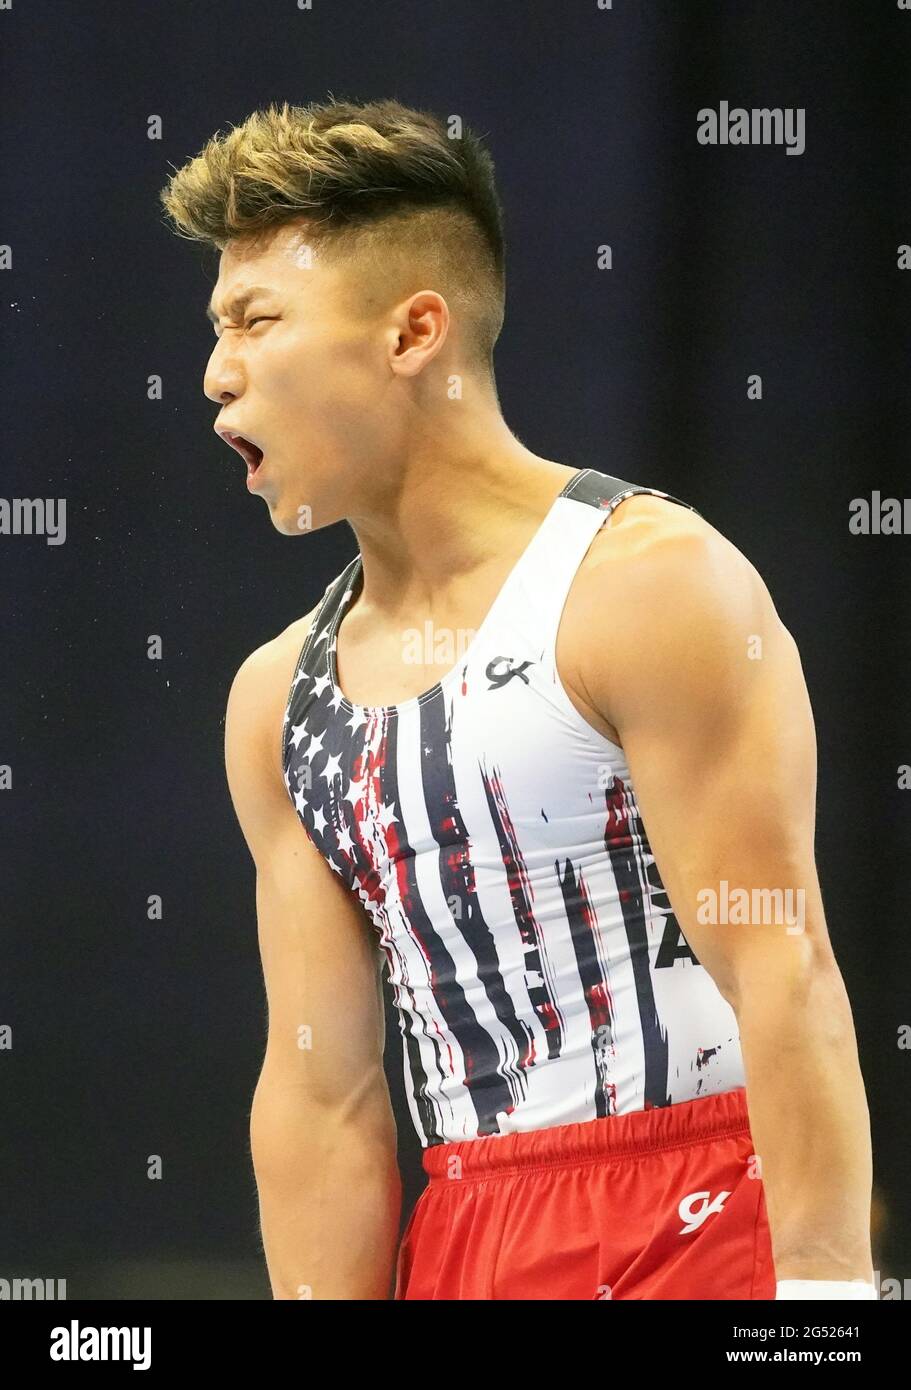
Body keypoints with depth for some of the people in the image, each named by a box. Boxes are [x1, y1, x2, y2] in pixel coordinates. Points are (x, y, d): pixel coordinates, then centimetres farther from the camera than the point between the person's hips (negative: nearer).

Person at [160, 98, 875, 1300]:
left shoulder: (653, 586, -8)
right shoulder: (279, 697, 12)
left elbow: (782, 971, -14)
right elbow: (321, 1093, 11)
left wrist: (823, 1284, -21)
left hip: (696, 1231, -6)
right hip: (461, 1245, 6)